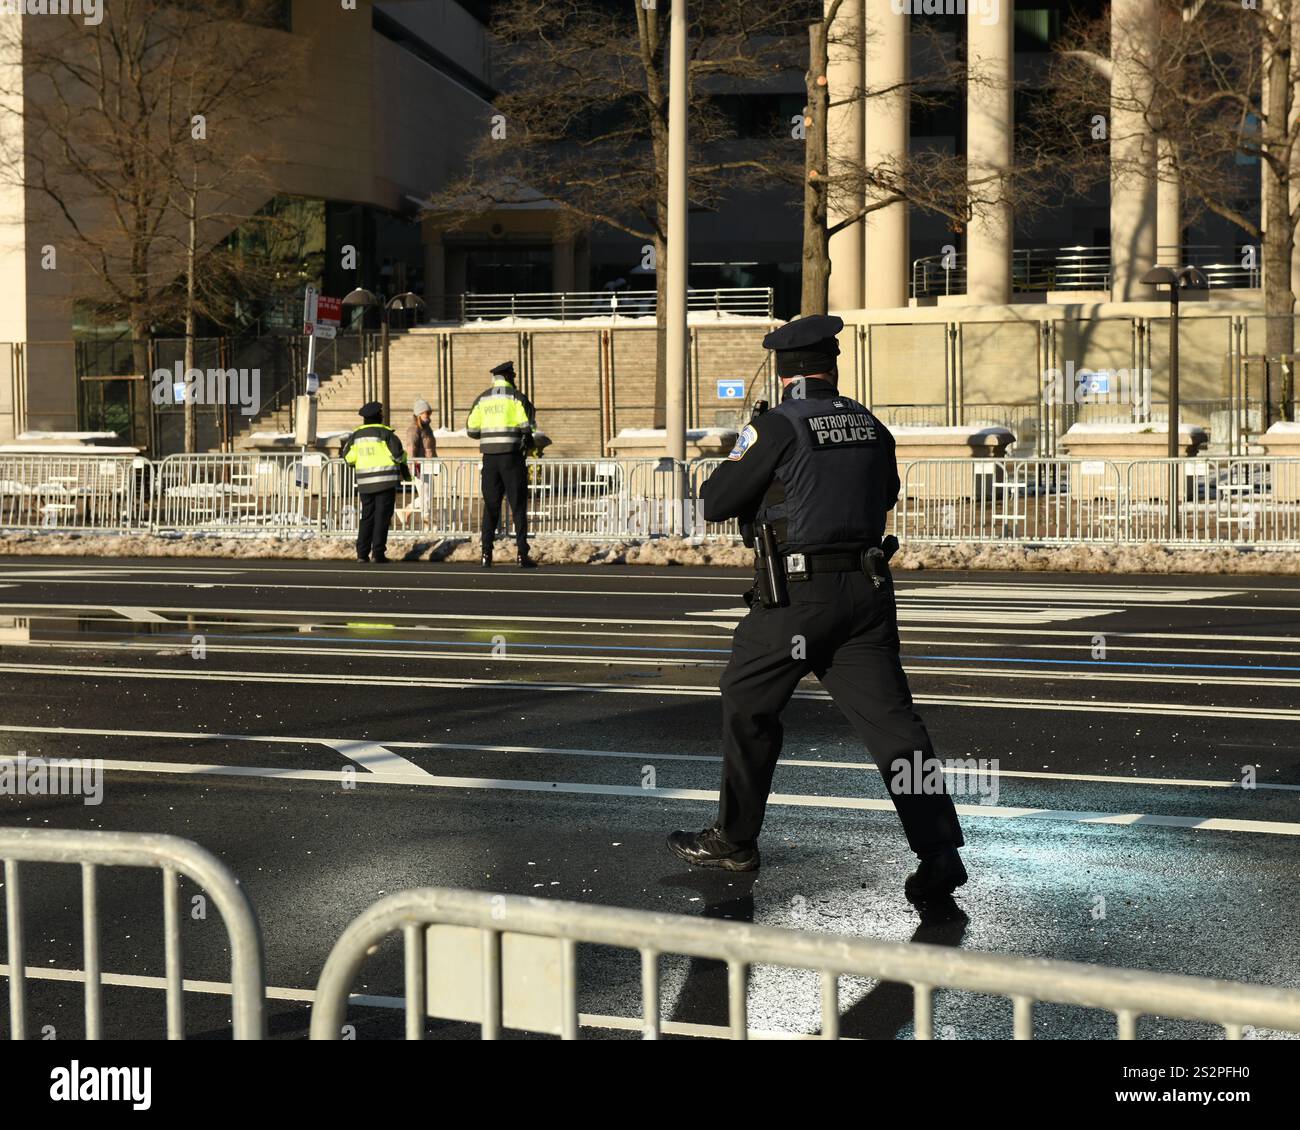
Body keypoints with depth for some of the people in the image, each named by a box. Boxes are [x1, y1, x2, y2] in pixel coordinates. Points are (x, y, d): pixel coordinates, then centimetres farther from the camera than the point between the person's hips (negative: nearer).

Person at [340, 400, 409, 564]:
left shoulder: (356, 435, 7)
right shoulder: (385, 433, -7)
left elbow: (349, 458, 5)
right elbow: (398, 454, -11)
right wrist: (403, 463, 9)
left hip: (365, 483, 5)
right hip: (385, 482, -5)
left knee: (367, 517, 11)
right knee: (382, 517, -2)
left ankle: (362, 553, 6)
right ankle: (378, 553, -7)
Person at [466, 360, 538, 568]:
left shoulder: (482, 399, 9)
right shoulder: (517, 397, -4)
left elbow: (471, 429, 6)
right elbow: (528, 426, -12)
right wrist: (529, 443, 8)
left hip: (490, 457, 4)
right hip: (512, 456, -4)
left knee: (490, 506, 8)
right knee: (518, 506, 0)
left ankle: (486, 555, 2)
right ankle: (522, 554, -5)